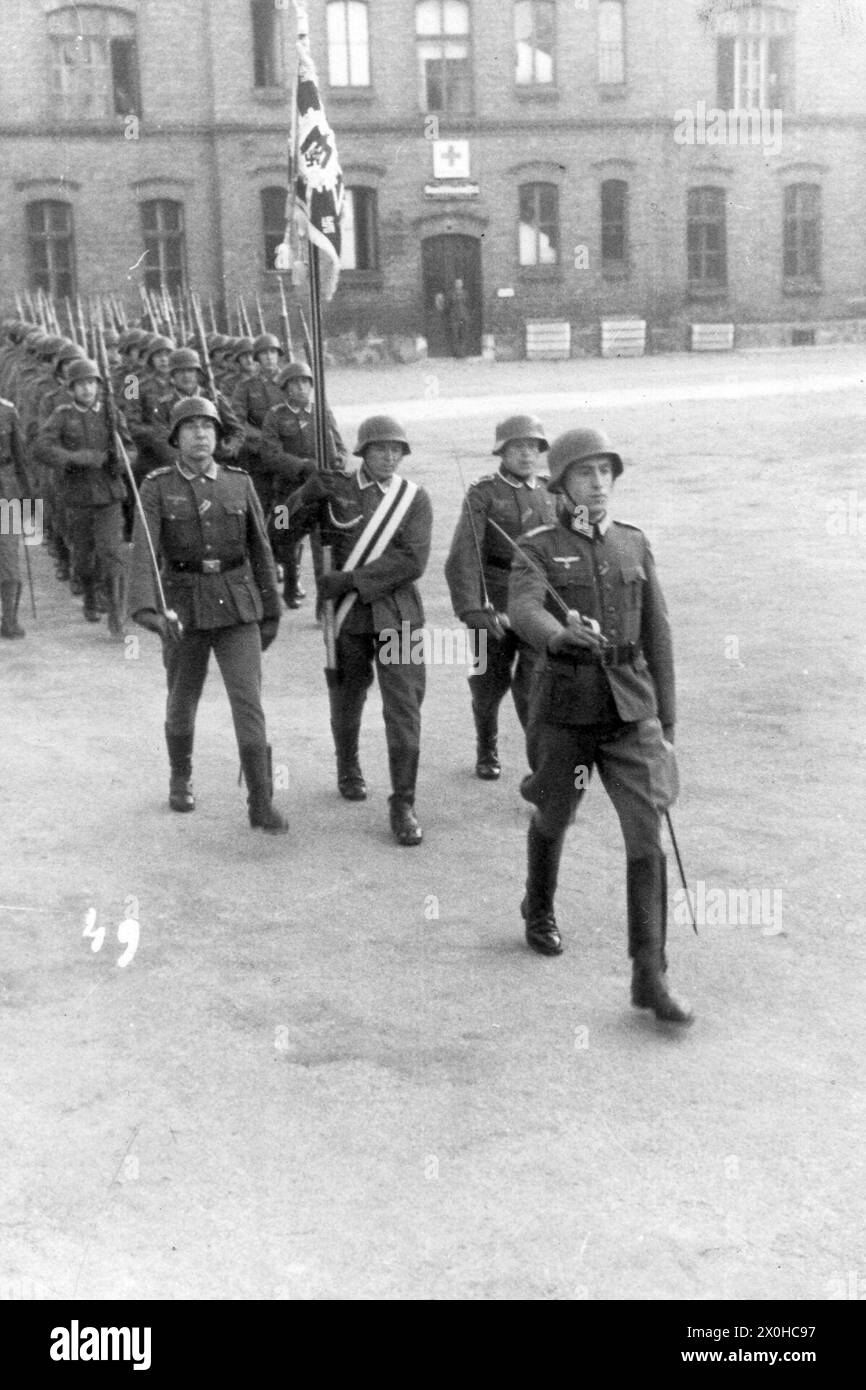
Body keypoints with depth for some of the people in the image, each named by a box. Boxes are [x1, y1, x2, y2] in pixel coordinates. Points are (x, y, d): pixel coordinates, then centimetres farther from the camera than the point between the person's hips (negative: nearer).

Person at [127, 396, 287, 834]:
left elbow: (259, 551, 8)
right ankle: (180, 779, 40)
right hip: (184, 607, -1)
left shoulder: (239, 483, 2)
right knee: (183, 702, 14)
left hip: (236, 607, 1)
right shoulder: (156, 488, -5)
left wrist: (271, 613, 9)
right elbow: (143, 553, -17)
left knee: (248, 703, -9)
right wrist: (146, 610, -33)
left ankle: (261, 805, -5)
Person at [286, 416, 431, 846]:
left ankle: (403, 804, -1)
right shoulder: (333, 488, 0)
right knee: (346, 697, 16)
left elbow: (413, 561, -10)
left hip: (397, 615, -1)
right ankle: (348, 770, 44)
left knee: (404, 706, -7)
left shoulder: (414, 498, 0)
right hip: (346, 614, 1)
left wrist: (351, 579, -17)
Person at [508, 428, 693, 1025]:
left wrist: (666, 718, 9)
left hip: (630, 709, 2)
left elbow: (656, 634, 9)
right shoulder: (538, 549, -4)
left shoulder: (634, 545, 6)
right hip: (566, 706, -2)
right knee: (554, 817, 18)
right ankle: (540, 912, 48)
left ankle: (649, 976, -7)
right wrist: (560, 637, -47)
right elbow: (523, 611, -24)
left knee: (647, 836, -10)